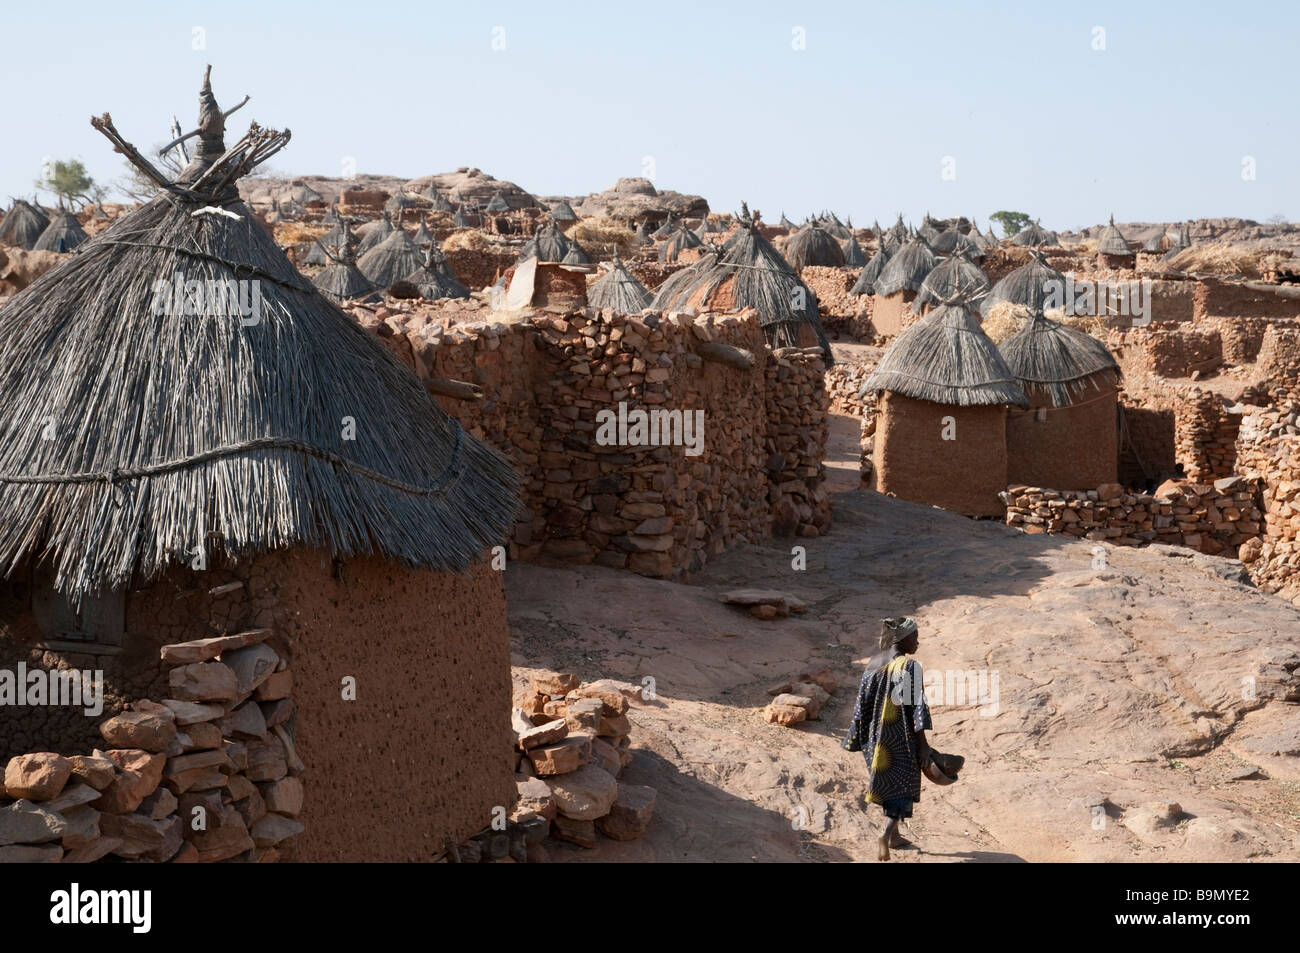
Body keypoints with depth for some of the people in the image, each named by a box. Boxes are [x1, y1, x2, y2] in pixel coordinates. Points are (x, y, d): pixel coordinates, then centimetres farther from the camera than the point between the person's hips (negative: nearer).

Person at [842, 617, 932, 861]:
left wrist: (862, 741, 14)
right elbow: (916, 707, -19)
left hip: (876, 738, 6)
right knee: (902, 786, 4)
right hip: (901, 739, -6)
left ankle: (894, 835, 33)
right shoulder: (910, 666, -18)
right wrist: (923, 743, -14)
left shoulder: (873, 663, 2)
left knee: (886, 782, 23)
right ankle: (886, 835, -17)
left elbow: (862, 705, 6)